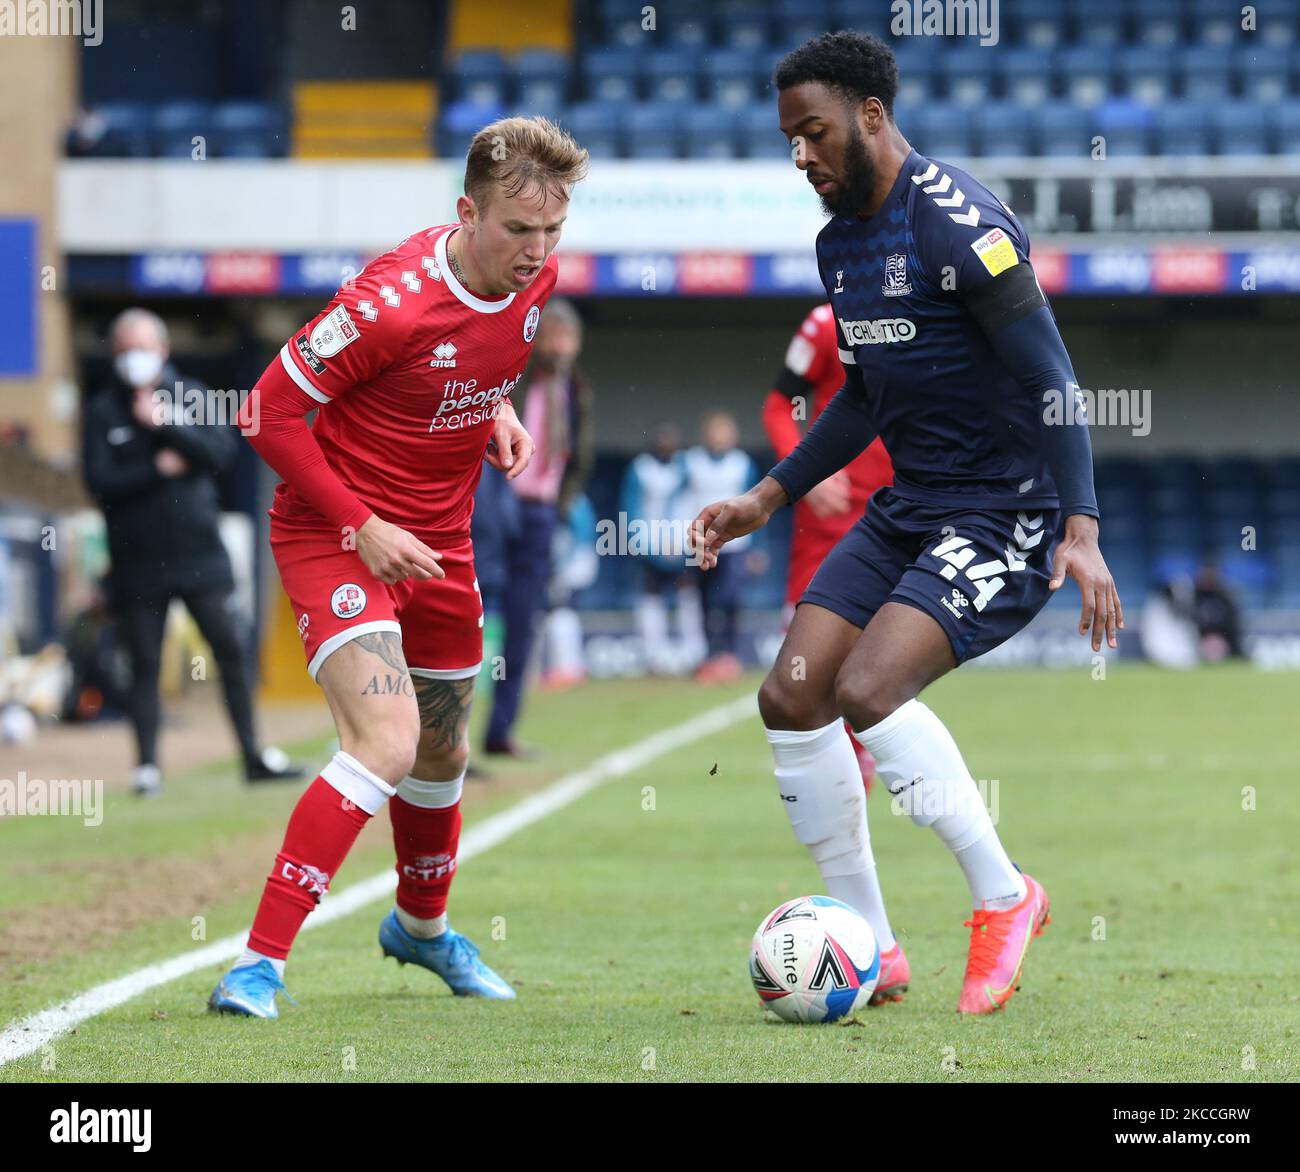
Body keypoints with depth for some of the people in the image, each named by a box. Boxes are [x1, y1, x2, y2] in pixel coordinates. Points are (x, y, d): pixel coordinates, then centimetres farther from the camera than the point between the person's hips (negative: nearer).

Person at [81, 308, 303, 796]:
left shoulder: (191, 395, 6)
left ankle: (253, 756, 6)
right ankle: (147, 765, 7)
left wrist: (165, 424, -16)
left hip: (200, 553, 1)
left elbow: (221, 450, -7)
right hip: (137, 565, -1)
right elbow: (99, 481, -8)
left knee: (231, 651, 1)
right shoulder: (102, 413, 2)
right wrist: (158, 468, -13)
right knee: (144, 665, 2)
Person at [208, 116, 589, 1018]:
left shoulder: (536, 279, -5)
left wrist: (496, 415, -1)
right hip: (336, 533, -7)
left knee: (442, 750, 22)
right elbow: (270, 411, -19)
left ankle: (421, 927, 50)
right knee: (387, 742, -24)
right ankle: (259, 965, -20)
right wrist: (360, 525, -20)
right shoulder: (396, 299, -28)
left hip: (440, 540, 7)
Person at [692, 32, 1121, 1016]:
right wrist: (769, 499, 21)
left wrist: (1081, 531, -26)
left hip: (1006, 516, -9)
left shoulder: (959, 224, -17)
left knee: (866, 691, -25)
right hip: (907, 511, 9)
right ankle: (870, 953, 6)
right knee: (791, 697, -4)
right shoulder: (840, 241, 11)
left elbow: (1050, 379, -18)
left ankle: (1003, 898, -5)